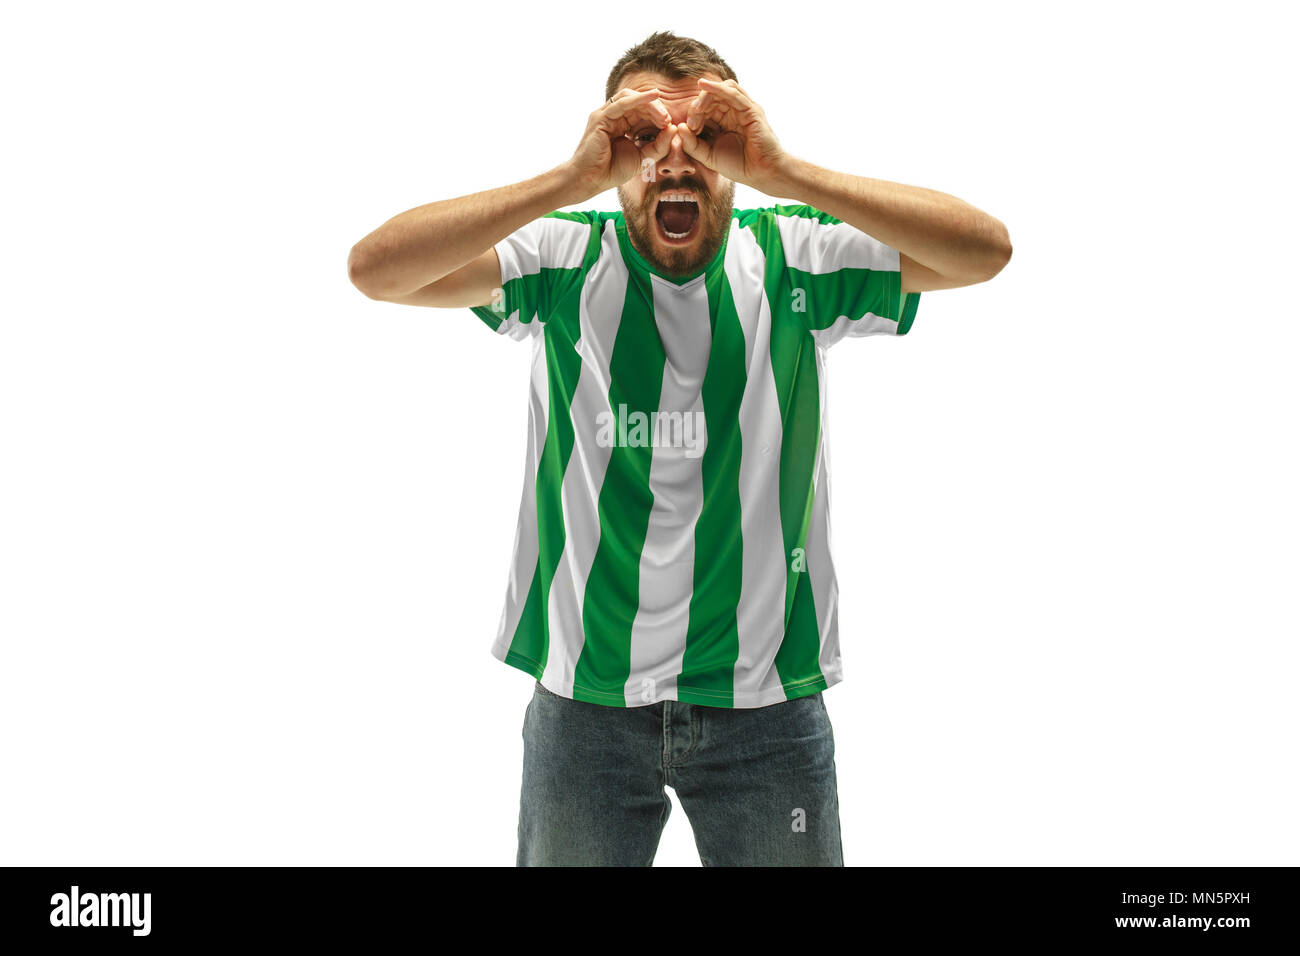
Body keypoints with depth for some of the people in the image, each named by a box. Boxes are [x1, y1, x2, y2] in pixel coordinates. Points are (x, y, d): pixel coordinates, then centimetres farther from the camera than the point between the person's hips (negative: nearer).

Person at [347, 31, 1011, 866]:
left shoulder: (792, 262, -4)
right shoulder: (566, 265, -5)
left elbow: (987, 250, -16)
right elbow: (376, 269, -17)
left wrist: (780, 171, -24)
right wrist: (574, 178, -25)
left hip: (767, 697, 0)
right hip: (584, 698, 0)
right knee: (567, 853, 18)